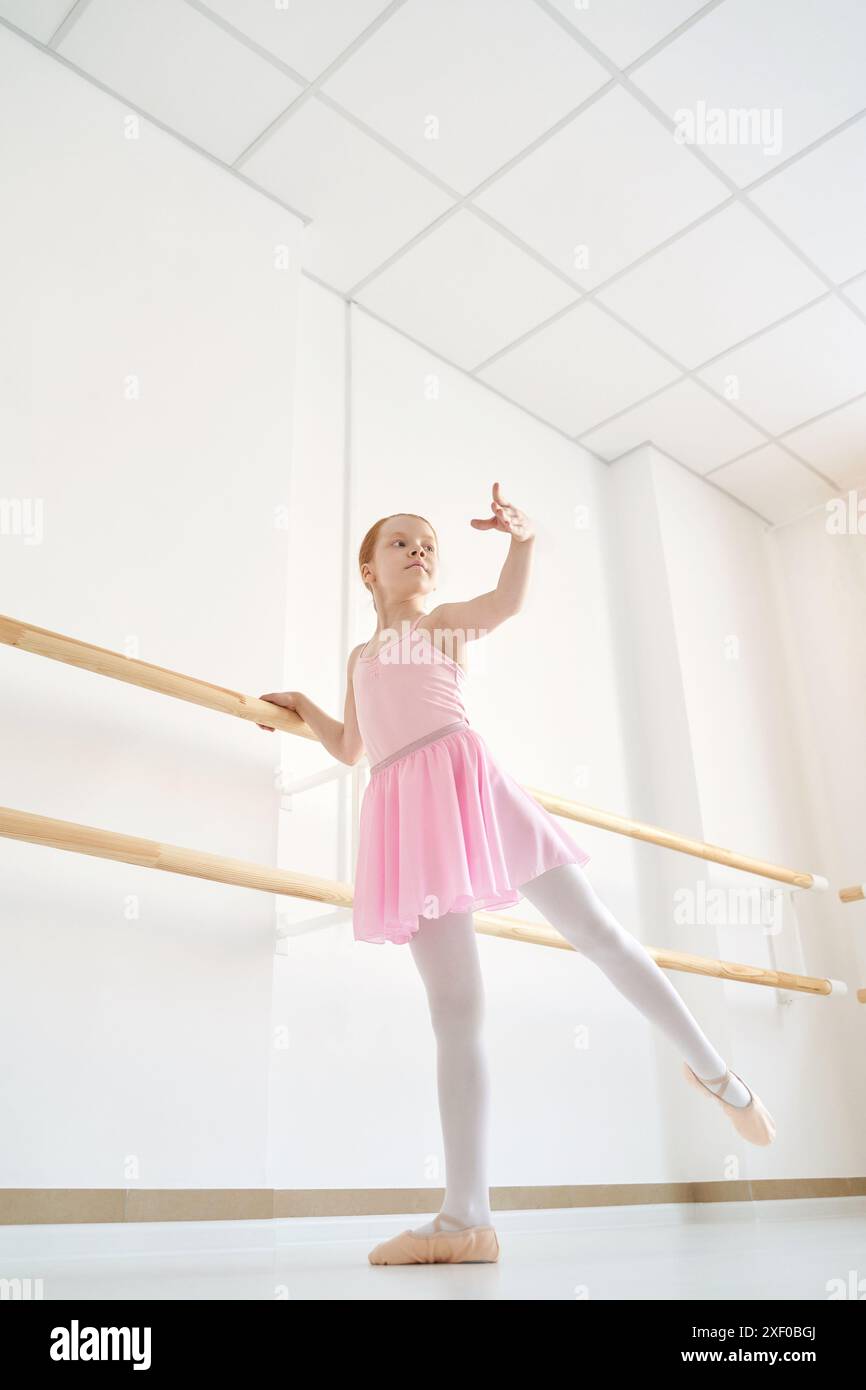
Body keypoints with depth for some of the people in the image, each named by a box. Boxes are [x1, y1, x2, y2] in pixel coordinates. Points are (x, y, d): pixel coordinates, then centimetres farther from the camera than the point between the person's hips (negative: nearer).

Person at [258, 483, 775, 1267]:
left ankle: (712, 1069, 18)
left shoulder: (448, 620, 16)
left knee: (596, 930, -4)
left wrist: (523, 539, -25)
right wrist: (302, 706, 38)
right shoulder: (362, 657, 30)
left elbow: (508, 601, -8)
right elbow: (350, 747, 39)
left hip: (465, 778, -3)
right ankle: (468, 1218, -5)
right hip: (408, 812, 3)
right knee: (455, 1012, -3)